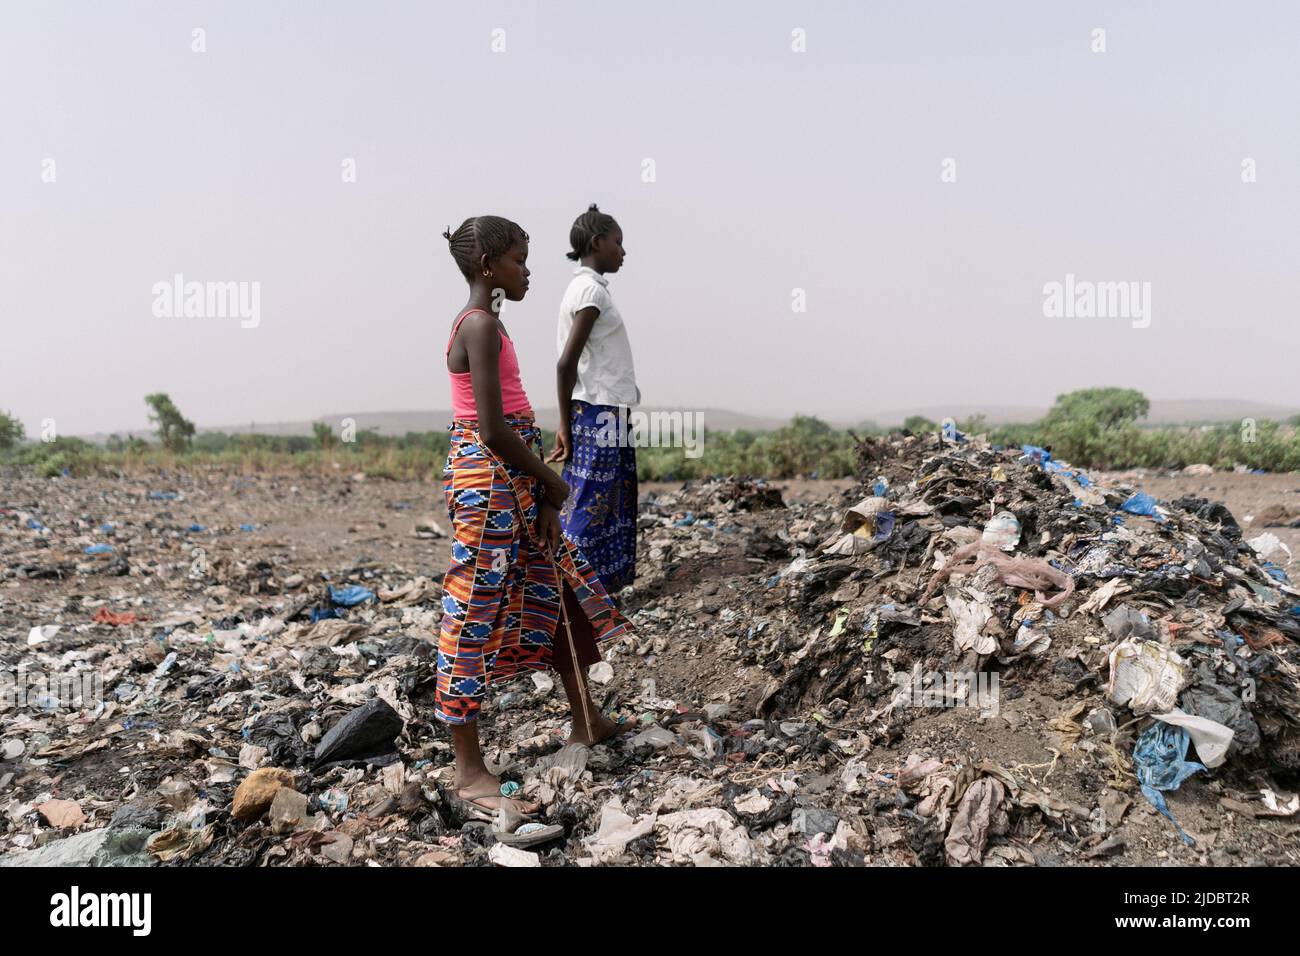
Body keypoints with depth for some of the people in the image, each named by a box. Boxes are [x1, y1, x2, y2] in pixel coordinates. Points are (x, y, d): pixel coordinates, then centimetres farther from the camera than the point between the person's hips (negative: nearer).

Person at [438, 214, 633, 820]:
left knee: (556, 589, 19)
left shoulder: (484, 324, 15)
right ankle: (469, 773, 9)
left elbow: (513, 420, 11)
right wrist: (552, 481, -9)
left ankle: (587, 722, 36)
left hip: (515, 483, 11)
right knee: (476, 616, -3)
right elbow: (493, 428, -22)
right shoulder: (480, 325, -15)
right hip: (488, 481, -11)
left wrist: (542, 493, 5)